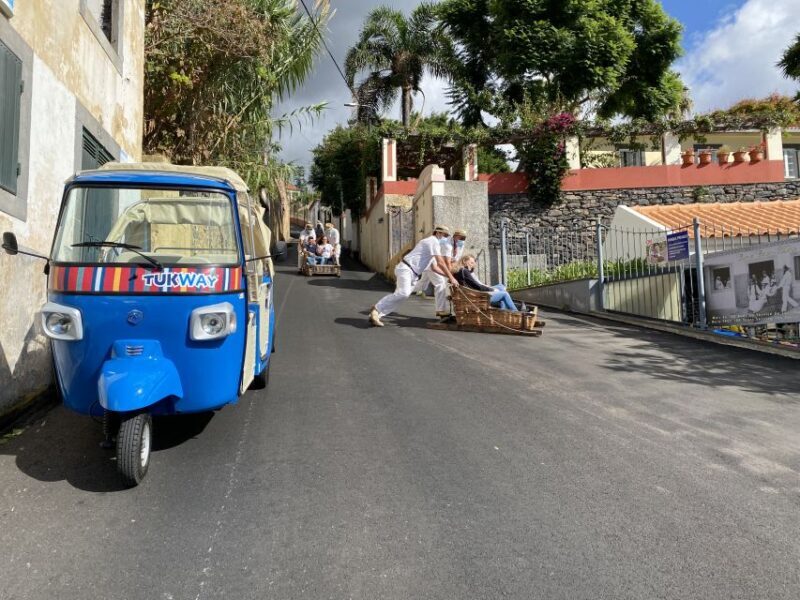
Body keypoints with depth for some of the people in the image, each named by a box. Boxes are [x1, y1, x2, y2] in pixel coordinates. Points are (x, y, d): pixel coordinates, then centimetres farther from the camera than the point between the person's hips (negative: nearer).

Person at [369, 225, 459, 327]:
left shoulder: (432, 243, 26)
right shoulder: (433, 241, -6)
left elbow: (435, 267, 28)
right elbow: (441, 262, -12)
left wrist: (448, 276, 20)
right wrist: (451, 277, -9)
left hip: (413, 274, 11)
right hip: (406, 268, -11)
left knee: (403, 294, 3)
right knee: (403, 293, -28)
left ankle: (375, 315, 3)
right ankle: (376, 309, -19)